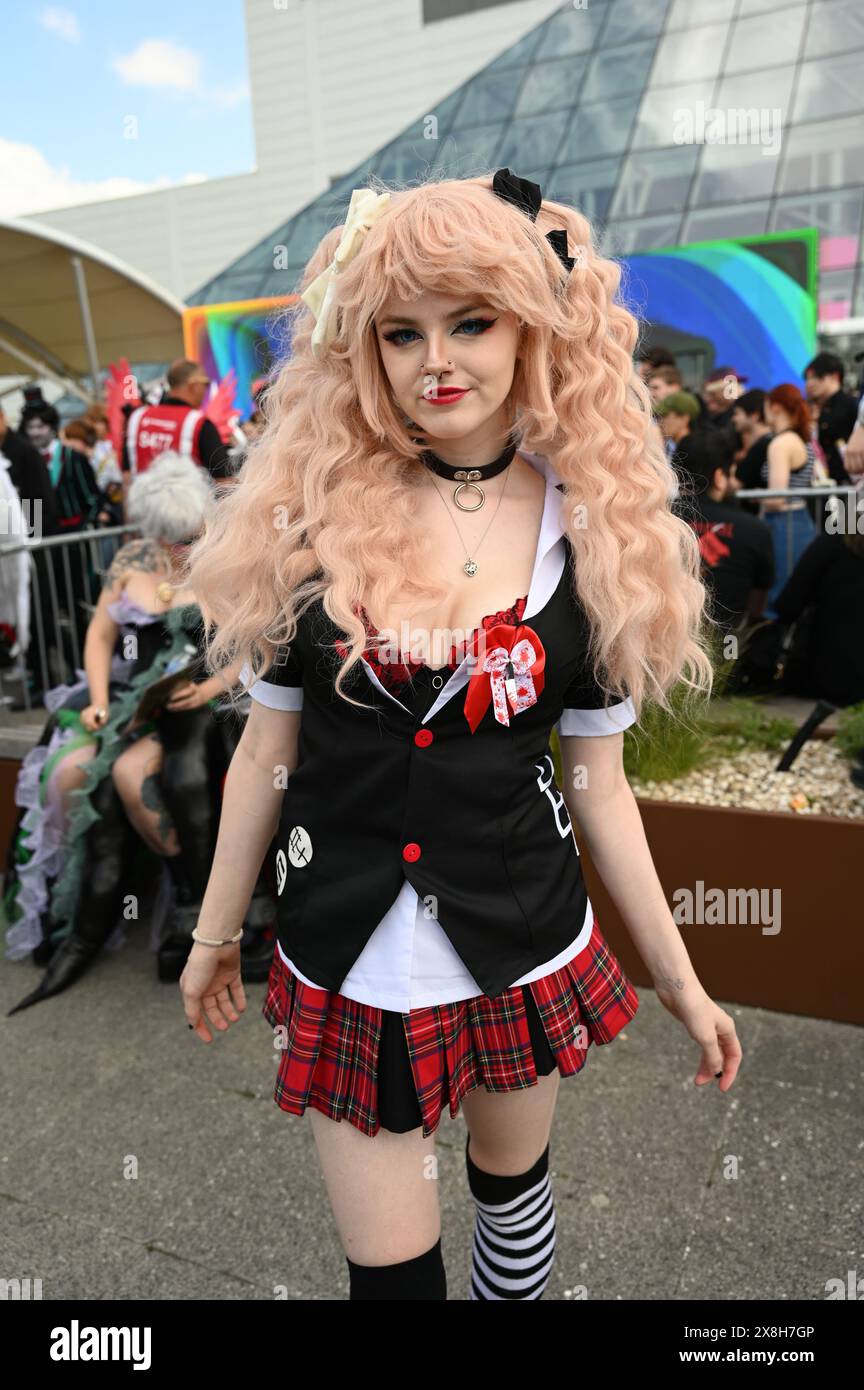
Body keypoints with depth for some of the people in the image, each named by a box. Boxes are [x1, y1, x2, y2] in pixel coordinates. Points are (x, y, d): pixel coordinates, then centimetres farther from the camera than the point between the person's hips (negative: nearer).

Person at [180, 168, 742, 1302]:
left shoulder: (594, 535, -5)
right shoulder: (311, 519, -8)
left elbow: (600, 787, 0)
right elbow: (265, 754, 0)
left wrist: (680, 981, 5)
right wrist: (214, 935, 8)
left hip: (528, 949, 1)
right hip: (353, 962, -1)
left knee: (513, 1187, 24)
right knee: (389, 1260, 9)